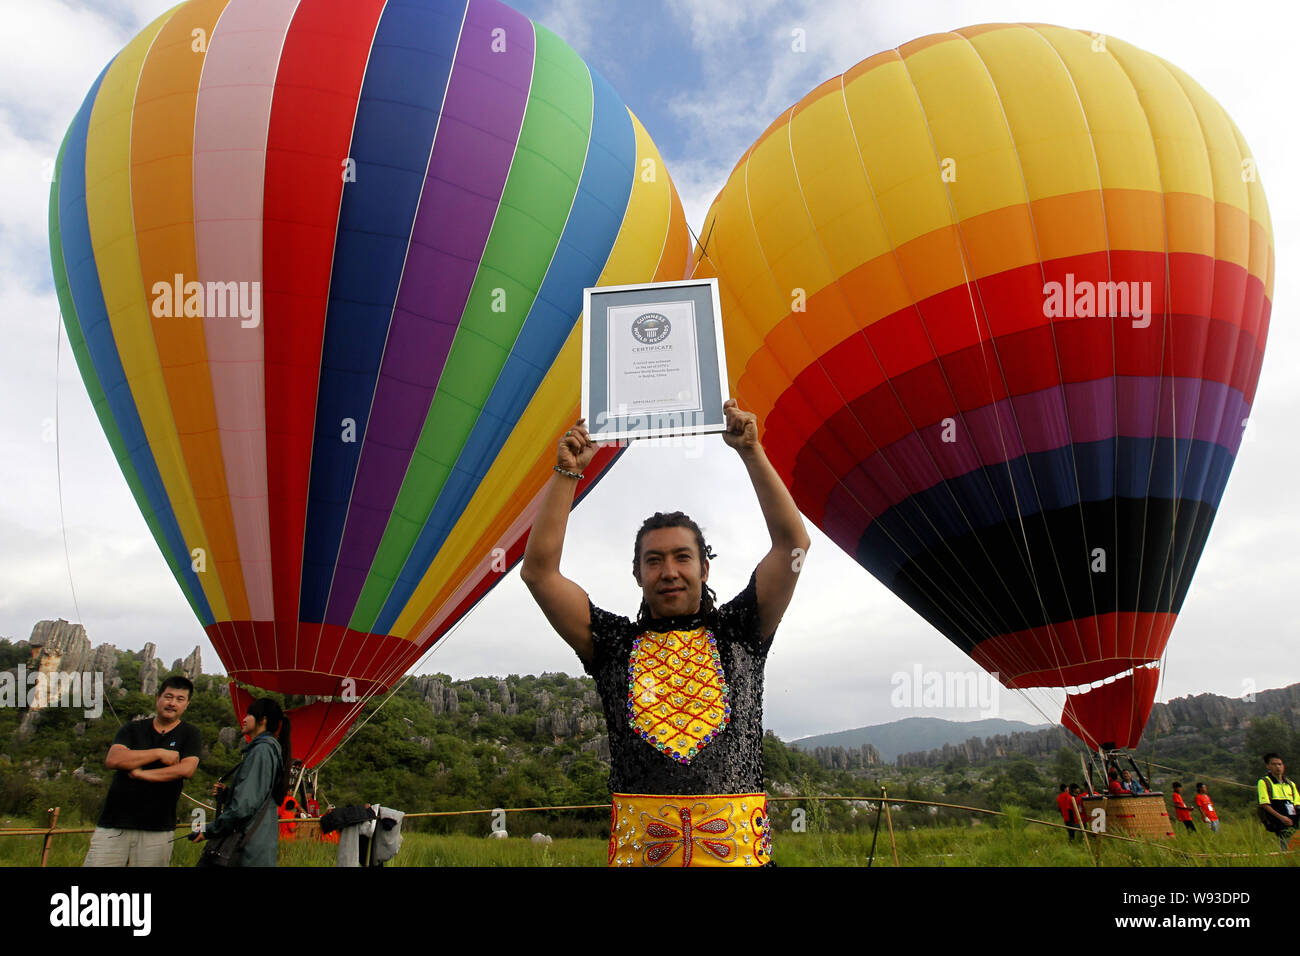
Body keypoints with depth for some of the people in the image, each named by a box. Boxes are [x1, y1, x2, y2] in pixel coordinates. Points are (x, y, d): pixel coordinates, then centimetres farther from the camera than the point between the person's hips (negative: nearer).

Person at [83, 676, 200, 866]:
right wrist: (159, 753, -7)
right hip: (114, 823, 2)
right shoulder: (133, 729, 13)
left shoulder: (189, 734, 7)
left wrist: (140, 773, -8)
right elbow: (112, 760, -5)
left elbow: (186, 770, -10)